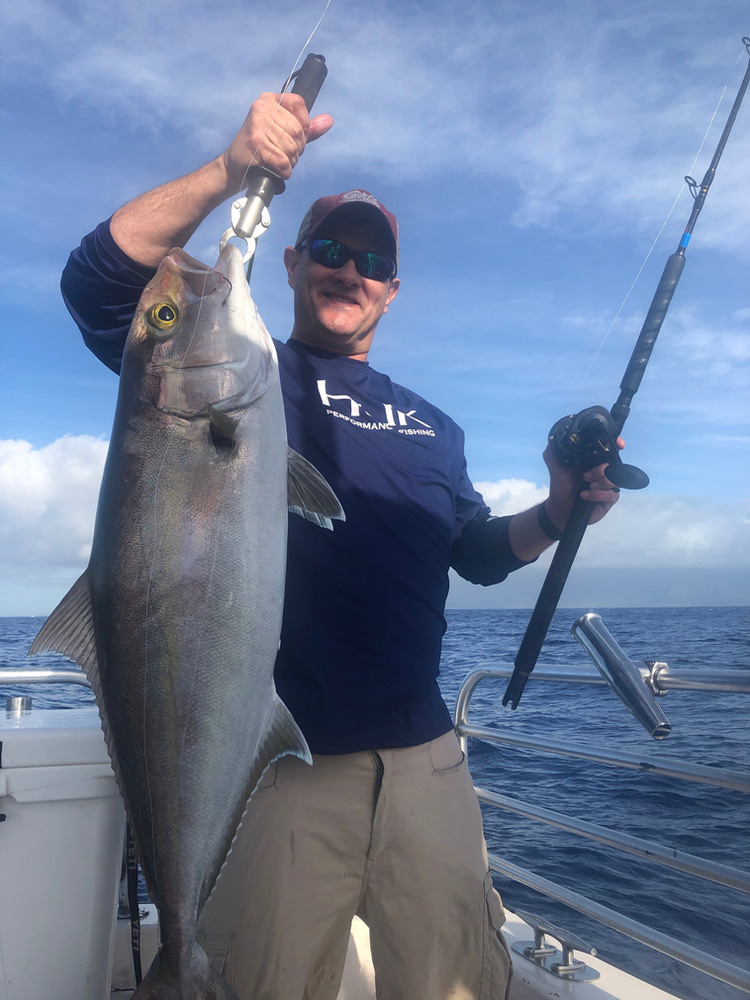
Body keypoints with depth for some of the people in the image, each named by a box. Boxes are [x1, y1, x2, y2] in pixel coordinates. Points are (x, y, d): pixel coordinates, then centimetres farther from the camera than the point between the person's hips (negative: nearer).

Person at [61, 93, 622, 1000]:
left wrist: (557, 515, 3)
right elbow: (98, 280, -10)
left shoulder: (430, 424, 16)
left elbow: (480, 553, 22)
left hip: (421, 756, 4)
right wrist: (231, 169, -19)